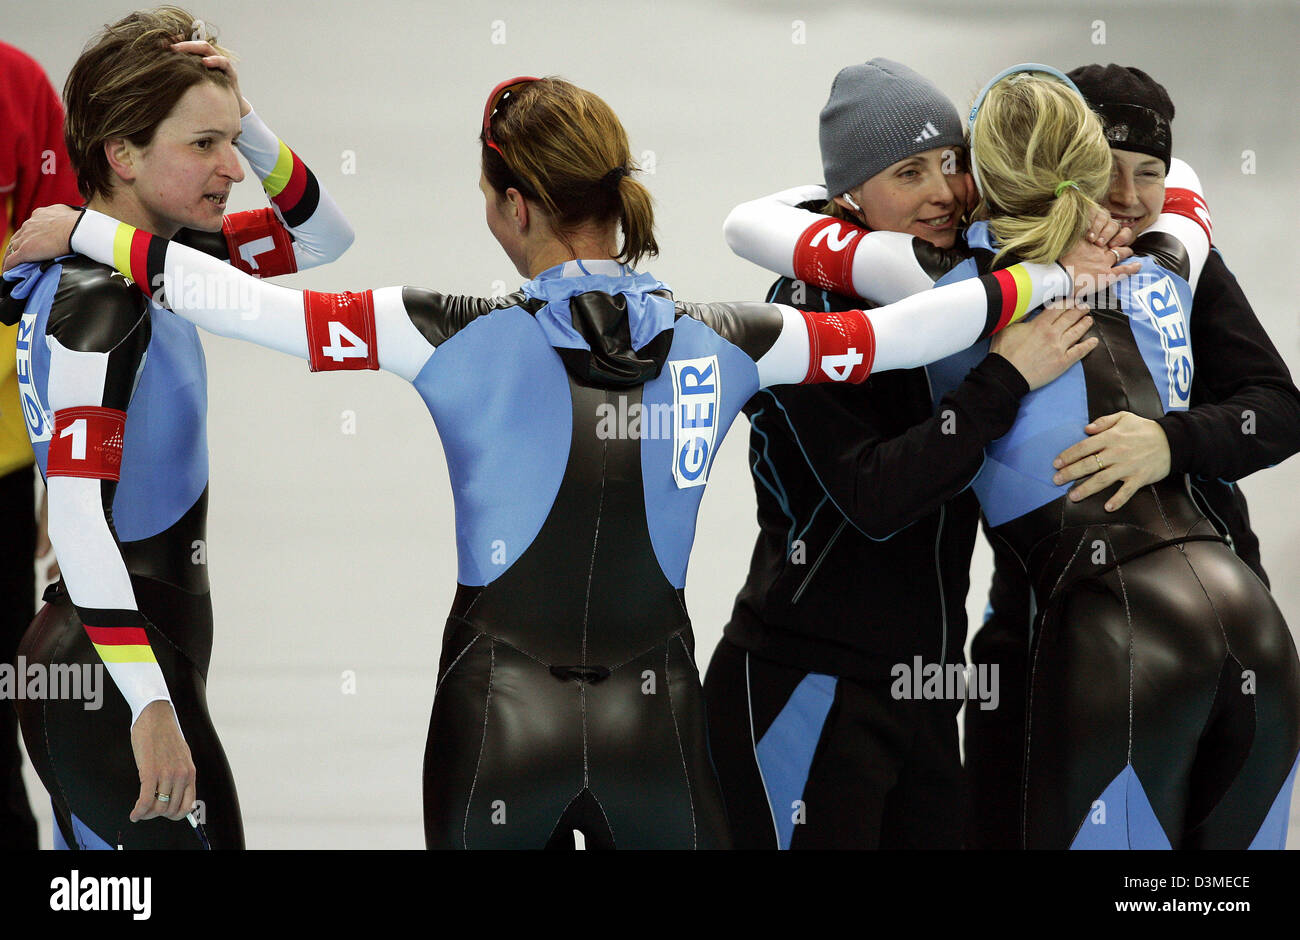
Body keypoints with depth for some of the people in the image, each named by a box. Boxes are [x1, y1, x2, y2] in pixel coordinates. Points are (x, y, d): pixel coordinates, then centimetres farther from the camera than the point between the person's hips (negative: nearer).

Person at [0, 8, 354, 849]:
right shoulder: (96, 297, -18)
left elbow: (322, 236, 19)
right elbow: (77, 511, -28)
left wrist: (248, 128, 0)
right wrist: (150, 706, -35)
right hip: (113, 682, -9)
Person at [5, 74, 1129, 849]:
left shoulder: (464, 339, -10)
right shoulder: (719, 342, -2)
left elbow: (257, 306, -10)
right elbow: (896, 333, 8)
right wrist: (1053, 277, 21)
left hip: (500, 720, -2)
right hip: (656, 716, 2)